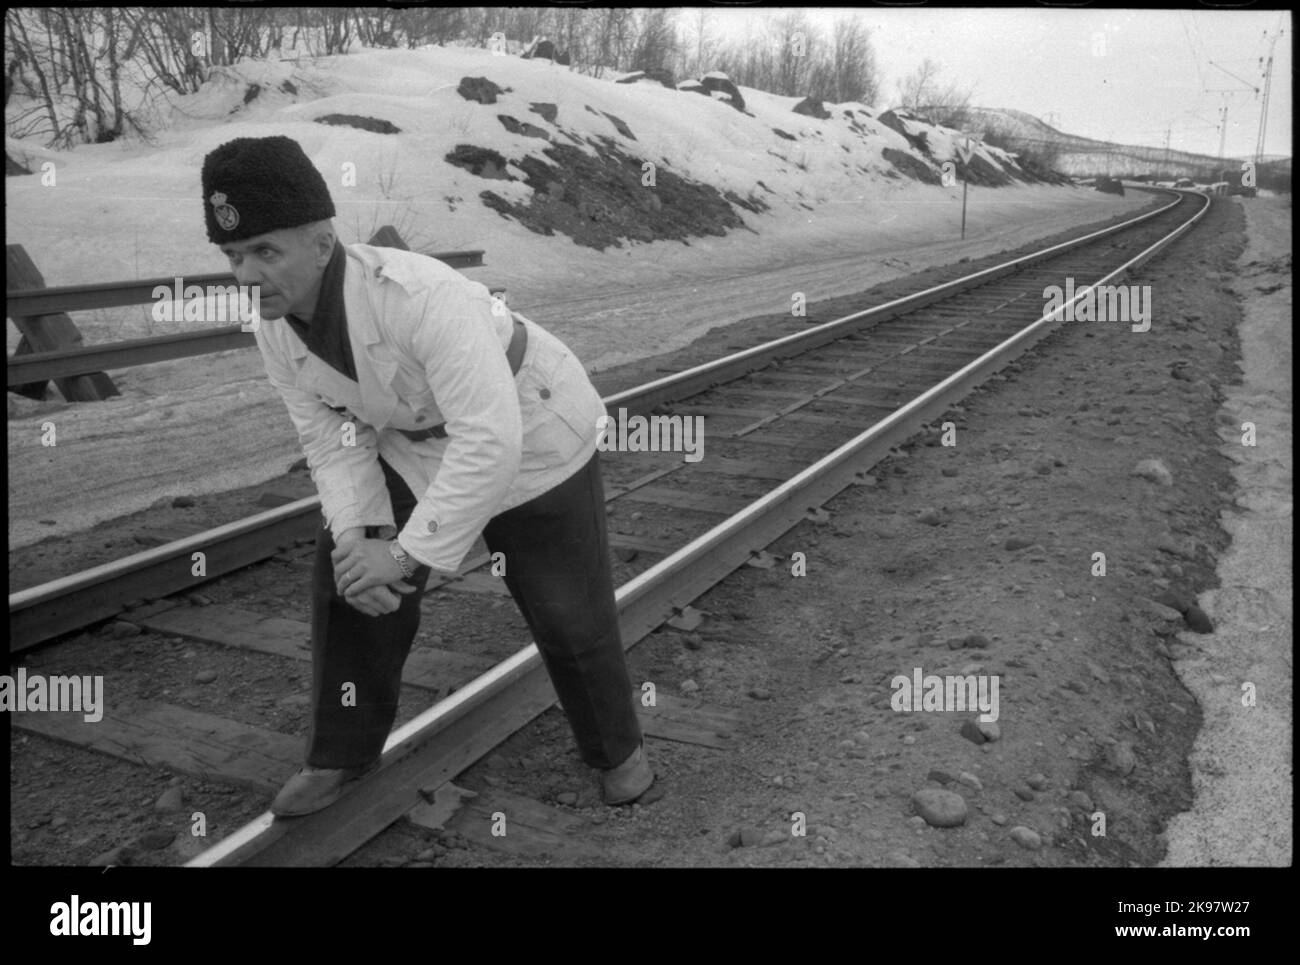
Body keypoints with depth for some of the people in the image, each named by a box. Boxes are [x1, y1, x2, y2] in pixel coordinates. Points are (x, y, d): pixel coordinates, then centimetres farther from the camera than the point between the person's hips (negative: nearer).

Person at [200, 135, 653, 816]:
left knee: (570, 611, 3)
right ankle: (343, 754, 24)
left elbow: (491, 441, -43)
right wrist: (356, 536, -23)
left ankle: (616, 746, 32)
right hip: (413, 444, 6)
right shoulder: (276, 328, -16)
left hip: (530, 440, -6)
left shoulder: (419, 295, -40)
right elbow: (333, 439, -7)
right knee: (346, 582, 2)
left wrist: (409, 556, -39)